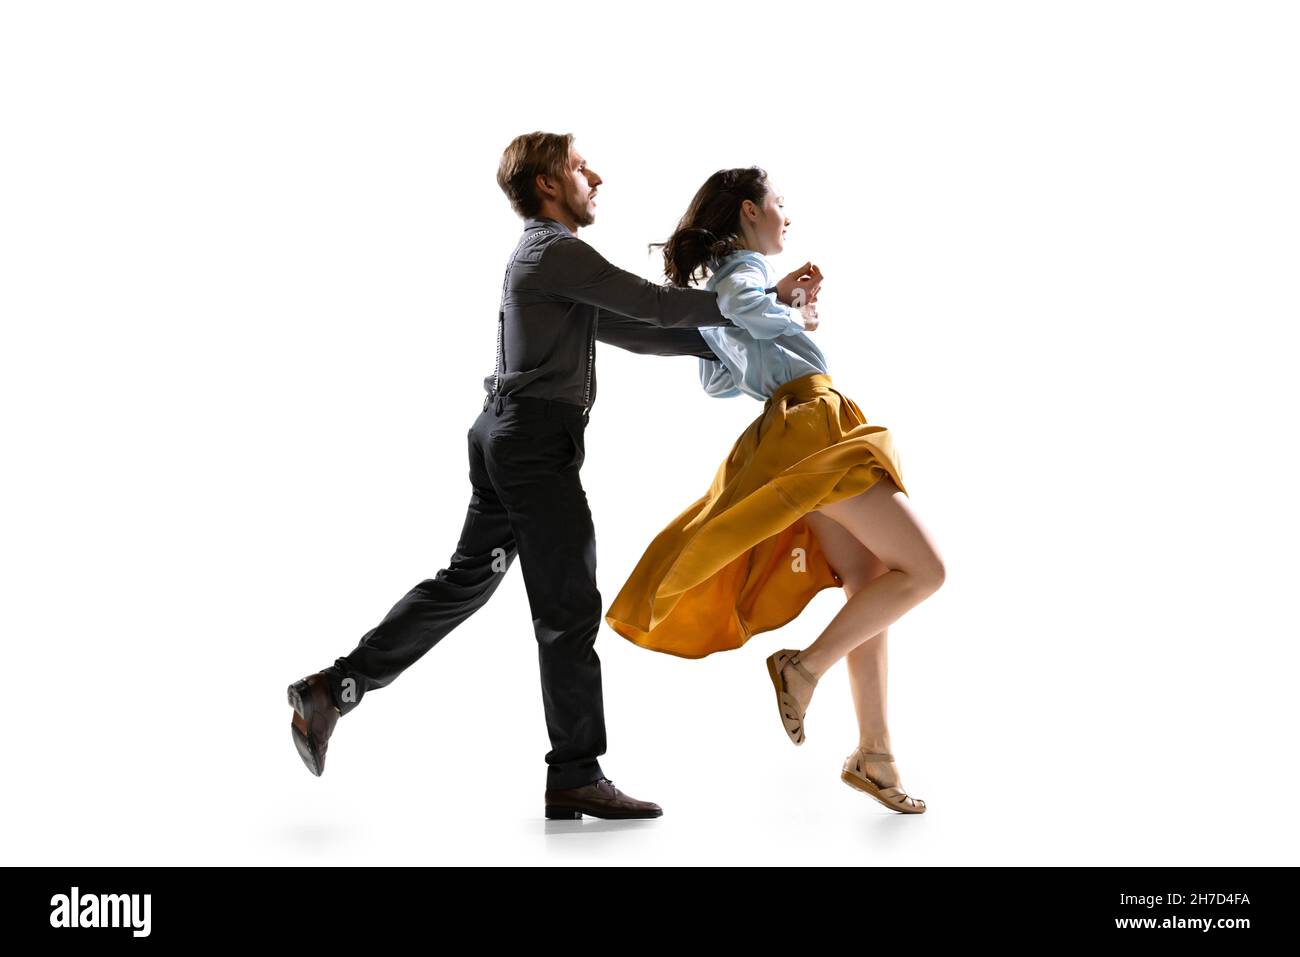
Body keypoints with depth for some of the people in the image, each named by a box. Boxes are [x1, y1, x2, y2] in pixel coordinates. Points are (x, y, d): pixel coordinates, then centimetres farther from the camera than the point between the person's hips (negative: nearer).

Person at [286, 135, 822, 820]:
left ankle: (333, 688, 16)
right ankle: (576, 775, 2)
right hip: (537, 438, -10)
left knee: (466, 580, 15)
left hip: (508, 435, 10)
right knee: (569, 606, -5)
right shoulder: (556, 251, -11)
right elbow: (654, 305, -13)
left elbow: (627, 331, 20)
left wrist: (723, 341, 16)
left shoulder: (549, 257, 21)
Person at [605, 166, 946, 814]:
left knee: (870, 587, 8)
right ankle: (807, 666, -9)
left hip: (793, 435, 10)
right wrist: (796, 317, -9)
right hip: (811, 426, -10)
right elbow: (742, 305, -31)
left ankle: (873, 754, 9)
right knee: (924, 570, -12)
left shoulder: (716, 281, 24)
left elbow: (716, 382, 32)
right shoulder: (745, 267, -4)